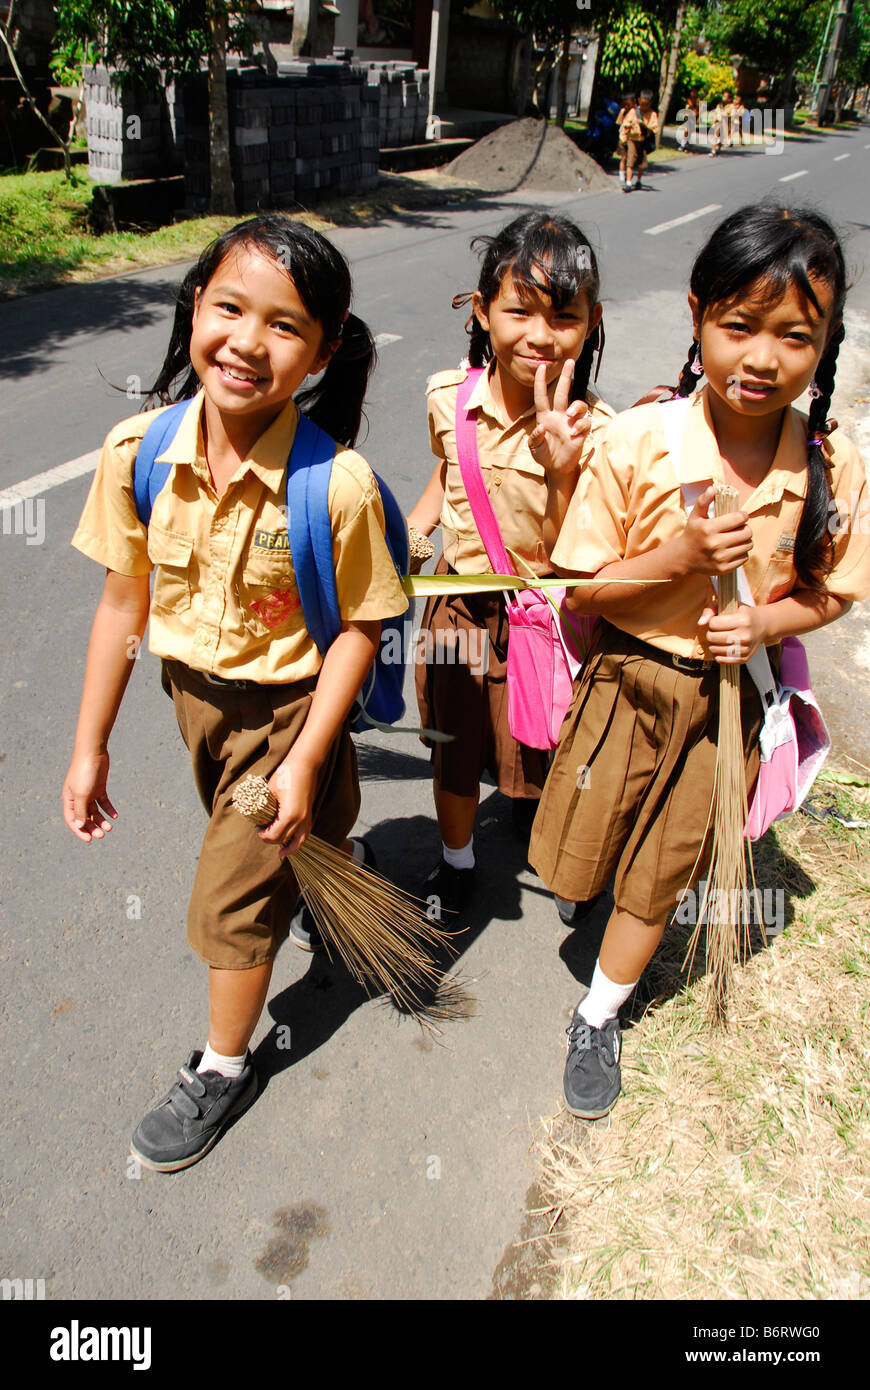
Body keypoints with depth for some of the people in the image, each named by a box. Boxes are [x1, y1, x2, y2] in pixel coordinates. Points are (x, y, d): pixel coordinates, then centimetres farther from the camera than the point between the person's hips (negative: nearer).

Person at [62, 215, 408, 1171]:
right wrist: (90, 748, -2)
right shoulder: (138, 452, -17)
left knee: (234, 893, 6)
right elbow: (124, 602, -8)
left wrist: (305, 760, -18)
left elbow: (359, 626, -18)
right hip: (190, 689, 5)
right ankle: (335, 856, 66)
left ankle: (223, 1067, 34)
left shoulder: (339, 483, -28)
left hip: (289, 704, -4)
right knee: (260, 838, 29)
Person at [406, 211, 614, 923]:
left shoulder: (592, 429, -21)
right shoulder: (450, 396, -10)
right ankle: (456, 861, 43)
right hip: (459, 599, 3)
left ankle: (536, 806, 54)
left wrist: (561, 470, -36)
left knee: (535, 745, 17)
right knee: (454, 746, 18)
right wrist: (408, 534, 6)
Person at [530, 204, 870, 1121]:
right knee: (582, 858, 14)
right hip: (628, 681, -1)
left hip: (731, 693, 2)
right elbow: (579, 588, -12)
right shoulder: (635, 445, -18)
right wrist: (676, 559, -27)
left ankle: (598, 1018, 37)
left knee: (661, 874, 15)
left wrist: (764, 622, -17)